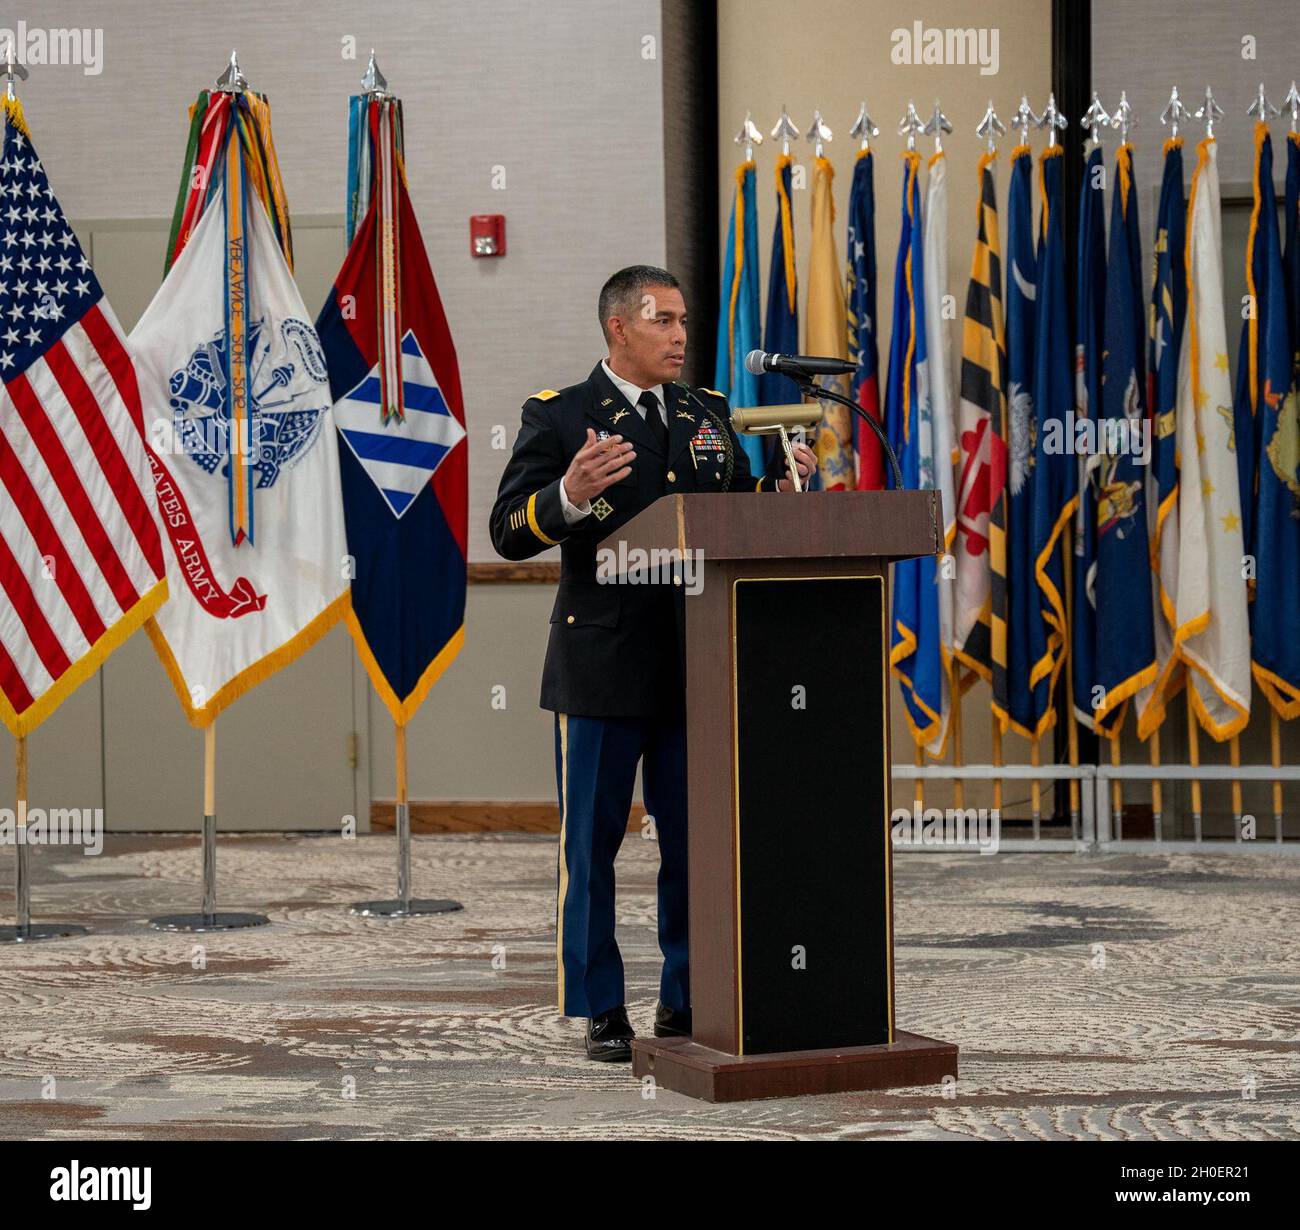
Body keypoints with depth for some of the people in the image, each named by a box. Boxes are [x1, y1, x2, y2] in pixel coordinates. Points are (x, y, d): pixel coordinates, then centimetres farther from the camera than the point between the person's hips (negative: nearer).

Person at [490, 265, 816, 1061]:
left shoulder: (709, 415, 13)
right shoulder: (560, 417, -2)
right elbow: (510, 532, -9)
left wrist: (781, 487, -4)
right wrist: (570, 497, -26)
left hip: (695, 669, 4)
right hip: (603, 667, -4)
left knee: (696, 841, 8)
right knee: (592, 845, 3)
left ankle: (688, 1002, 19)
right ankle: (601, 1013, 12)